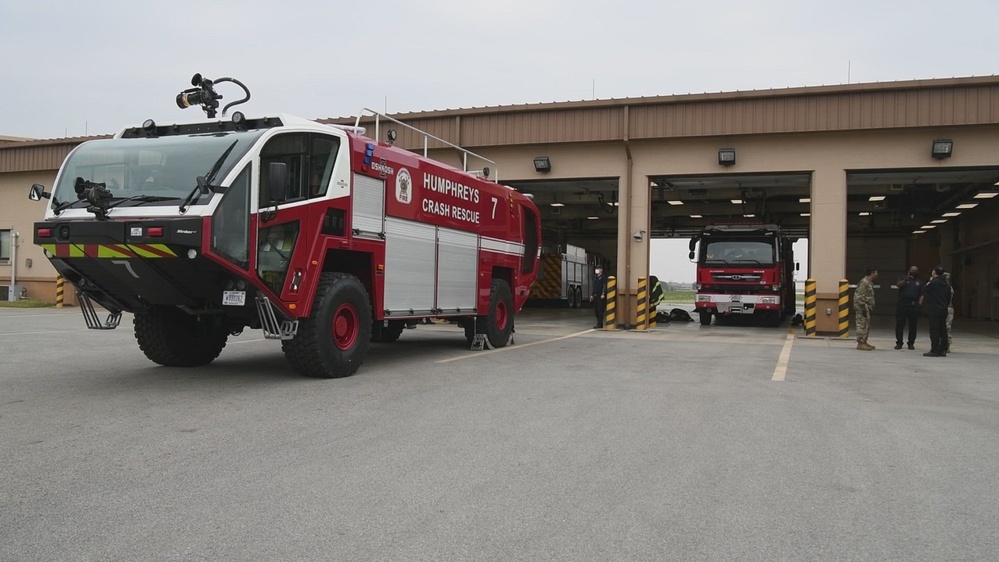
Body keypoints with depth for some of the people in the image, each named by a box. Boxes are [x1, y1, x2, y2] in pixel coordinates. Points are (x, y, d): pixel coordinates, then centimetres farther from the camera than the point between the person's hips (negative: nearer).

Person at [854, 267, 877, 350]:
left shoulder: (869, 283, 17)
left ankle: (864, 342, 19)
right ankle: (860, 343, -8)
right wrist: (864, 308, -22)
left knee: (866, 325, 13)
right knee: (862, 325, -9)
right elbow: (860, 297, -21)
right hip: (862, 308, -11)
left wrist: (870, 308, 22)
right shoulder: (864, 282, -16)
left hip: (866, 308, 11)